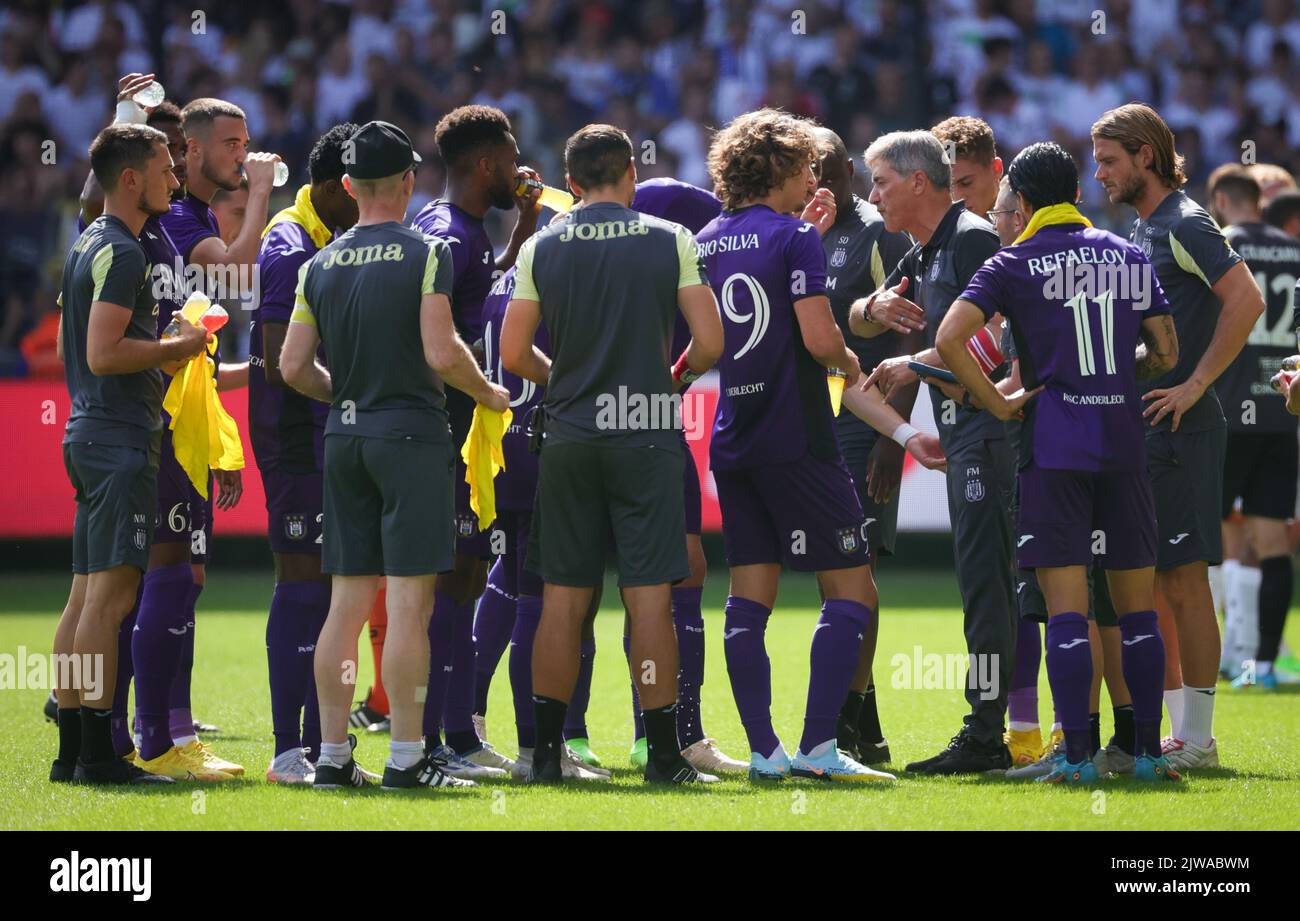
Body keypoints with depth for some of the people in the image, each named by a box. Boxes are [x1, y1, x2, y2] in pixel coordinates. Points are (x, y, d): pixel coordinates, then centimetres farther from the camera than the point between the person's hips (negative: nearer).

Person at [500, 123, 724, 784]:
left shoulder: (541, 248, 3)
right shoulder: (670, 241, -2)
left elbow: (514, 354, 2)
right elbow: (710, 342, -5)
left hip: (568, 436, 2)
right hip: (645, 434, -2)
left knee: (563, 598, 6)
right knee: (649, 595, -1)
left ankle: (546, 750, 8)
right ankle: (663, 754, 0)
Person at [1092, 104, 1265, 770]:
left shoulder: (1184, 225, -10)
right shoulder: (1140, 230, 18)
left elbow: (1246, 299, -21)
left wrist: (1196, 384, -21)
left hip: (1181, 430, -10)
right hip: (1139, 431, 10)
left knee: (1183, 582, -7)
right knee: (1149, 584, 10)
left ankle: (1197, 739, -4)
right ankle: (1176, 728, 15)